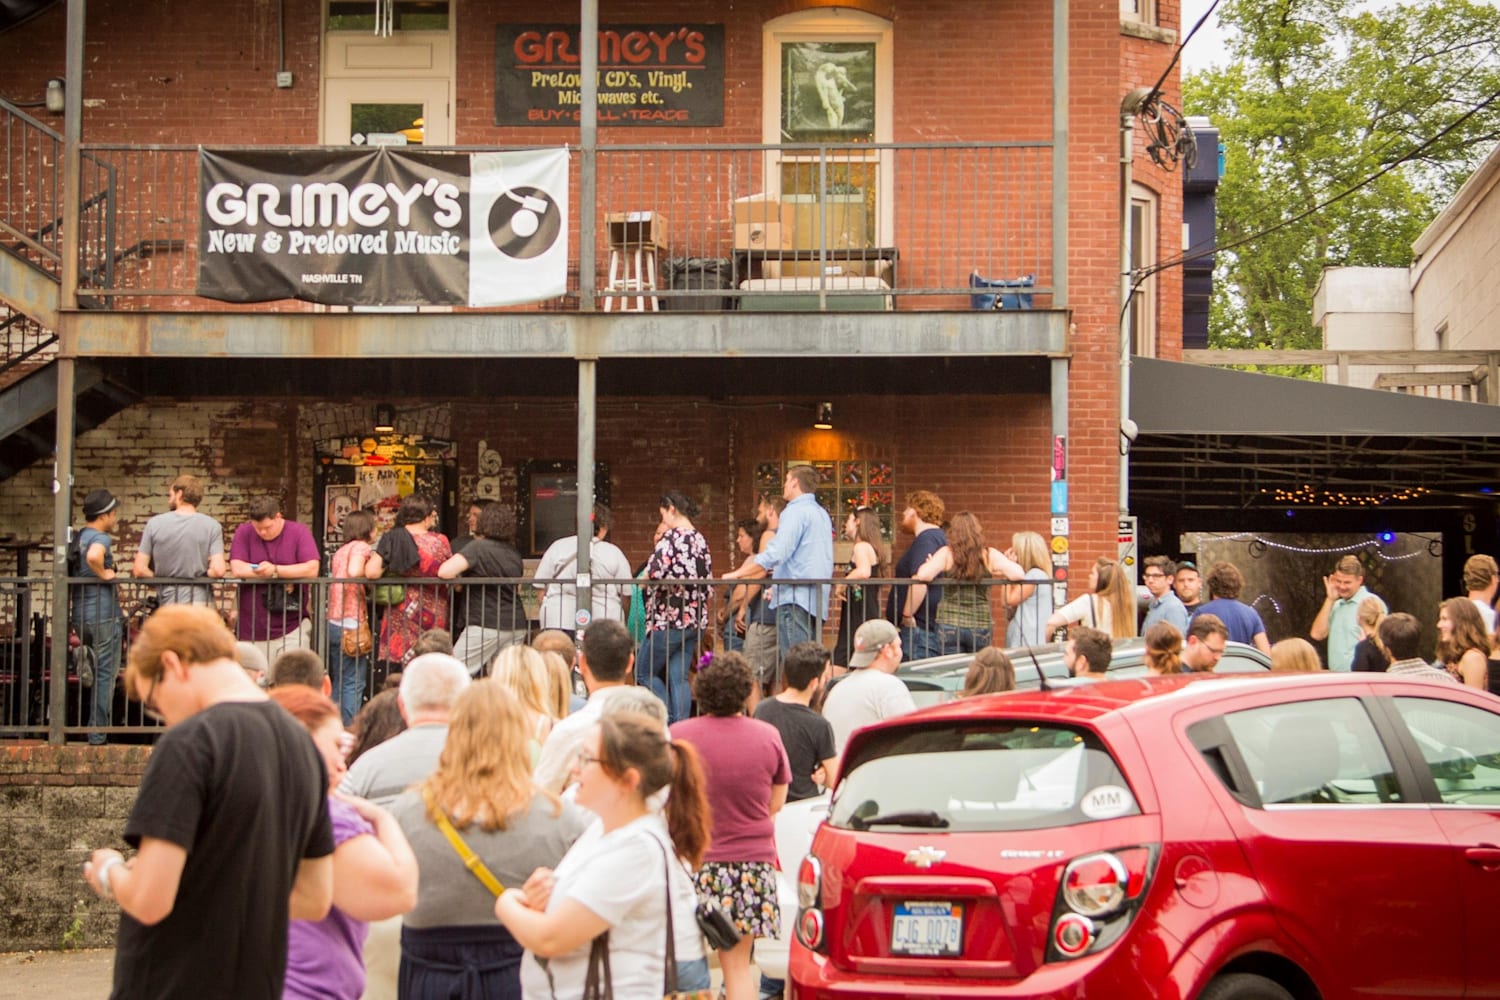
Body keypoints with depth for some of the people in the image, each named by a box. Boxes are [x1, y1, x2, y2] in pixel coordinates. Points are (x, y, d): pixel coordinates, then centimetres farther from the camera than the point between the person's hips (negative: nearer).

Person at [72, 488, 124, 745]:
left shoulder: (77, 537, 13)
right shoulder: (100, 538, -14)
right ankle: (98, 734, 0)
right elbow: (93, 556, -38)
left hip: (80, 615, 8)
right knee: (105, 675, -1)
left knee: (97, 673, 26)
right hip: (104, 614, -8)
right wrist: (104, 574, -21)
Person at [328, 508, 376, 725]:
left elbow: (332, 576, 13)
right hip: (352, 622, -8)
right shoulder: (362, 547, -6)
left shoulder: (340, 551, 19)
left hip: (333, 623, 8)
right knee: (354, 684, -5)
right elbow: (354, 572, -24)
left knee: (339, 683, 15)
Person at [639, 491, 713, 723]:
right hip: (696, 618, 8)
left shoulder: (672, 537, -13)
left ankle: (671, 722, -4)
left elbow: (655, 573, -22)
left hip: (670, 619, -8)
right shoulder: (700, 539, 11)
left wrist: (643, 579, -2)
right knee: (679, 676, 9)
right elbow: (707, 577, 12)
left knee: (644, 671, 4)